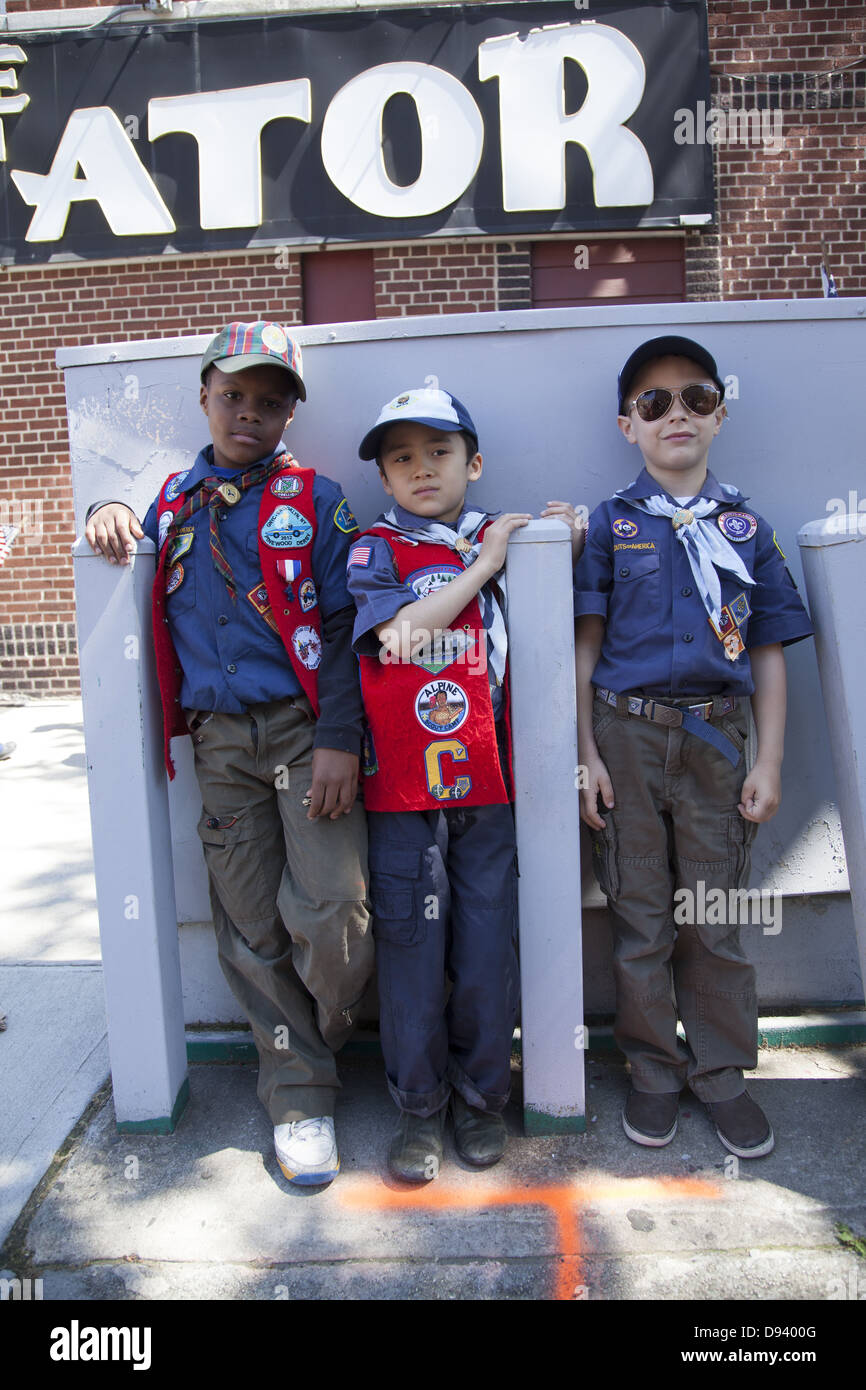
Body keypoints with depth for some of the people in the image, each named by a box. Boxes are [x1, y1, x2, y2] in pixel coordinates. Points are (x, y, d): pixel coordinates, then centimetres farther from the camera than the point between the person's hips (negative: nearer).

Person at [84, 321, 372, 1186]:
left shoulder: (314, 500, 3)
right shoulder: (174, 499, 14)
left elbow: (343, 627, -3)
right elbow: (136, 560, 27)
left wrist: (339, 738, -12)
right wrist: (107, 516, 5)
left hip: (304, 728, -3)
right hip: (219, 739, 4)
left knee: (330, 913, -10)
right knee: (250, 928, 6)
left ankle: (323, 1041, 22)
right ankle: (298, 1092, 22)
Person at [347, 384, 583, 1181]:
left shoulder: (500, 538, 12)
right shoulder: (376, 548, 4)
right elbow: (397, 631, -14)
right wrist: (485, 564, -6)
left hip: (486, 780, 2)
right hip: (401, 786, -2)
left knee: (486, 944, 8)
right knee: (410, 944, 6)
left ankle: (482, 1096, 29)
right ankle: (420, 1107, 24)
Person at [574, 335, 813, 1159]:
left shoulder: (746, 527, 8)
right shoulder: (611, 524, 4)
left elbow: (768, 652, 8)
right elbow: (585, 646, 1)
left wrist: (768, 762, 2)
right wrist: (585, 753, -6)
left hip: (715, 738, 1)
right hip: (627, 736, -1)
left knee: (714, 920, 9)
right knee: (641, 918, 8)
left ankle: (723, 1075, 27)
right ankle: (654, 1072, 26)